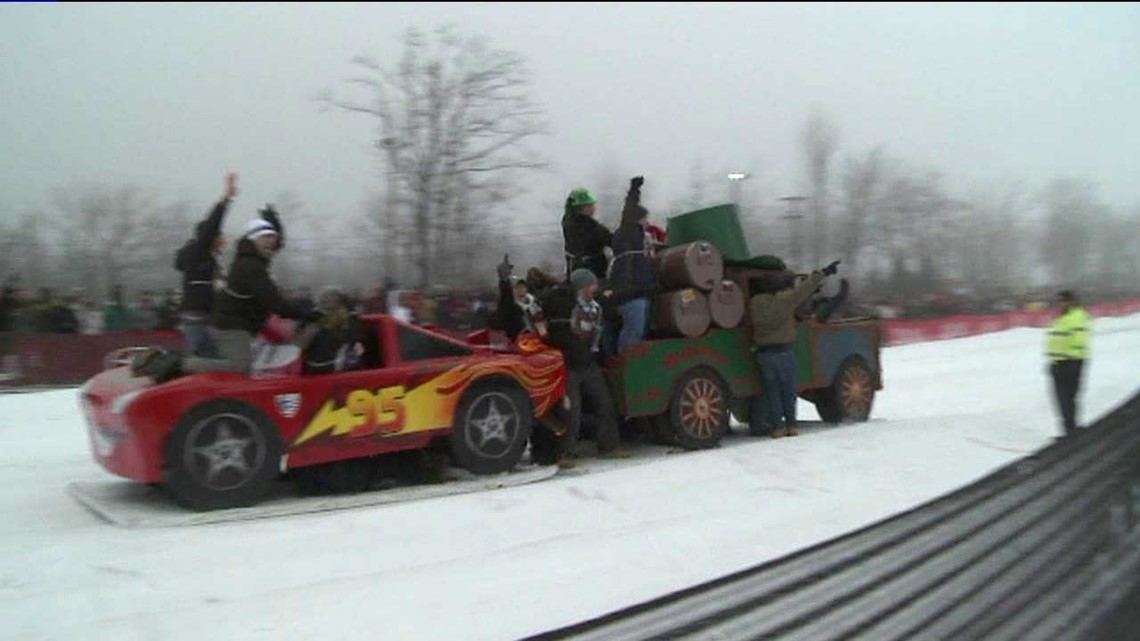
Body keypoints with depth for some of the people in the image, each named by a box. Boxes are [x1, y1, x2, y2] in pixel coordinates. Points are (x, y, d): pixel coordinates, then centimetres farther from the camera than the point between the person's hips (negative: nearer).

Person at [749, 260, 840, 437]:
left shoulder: (754, 303, 2)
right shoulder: (785, 299, -8)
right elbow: (804, 288, -2)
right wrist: (823, 273, 7)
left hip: (763, 353, 3)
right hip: (783, 351, -3)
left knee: (772, 390, 8)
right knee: (788, 390, 9)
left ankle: (776, 427, 6)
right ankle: (790, 425, 10)